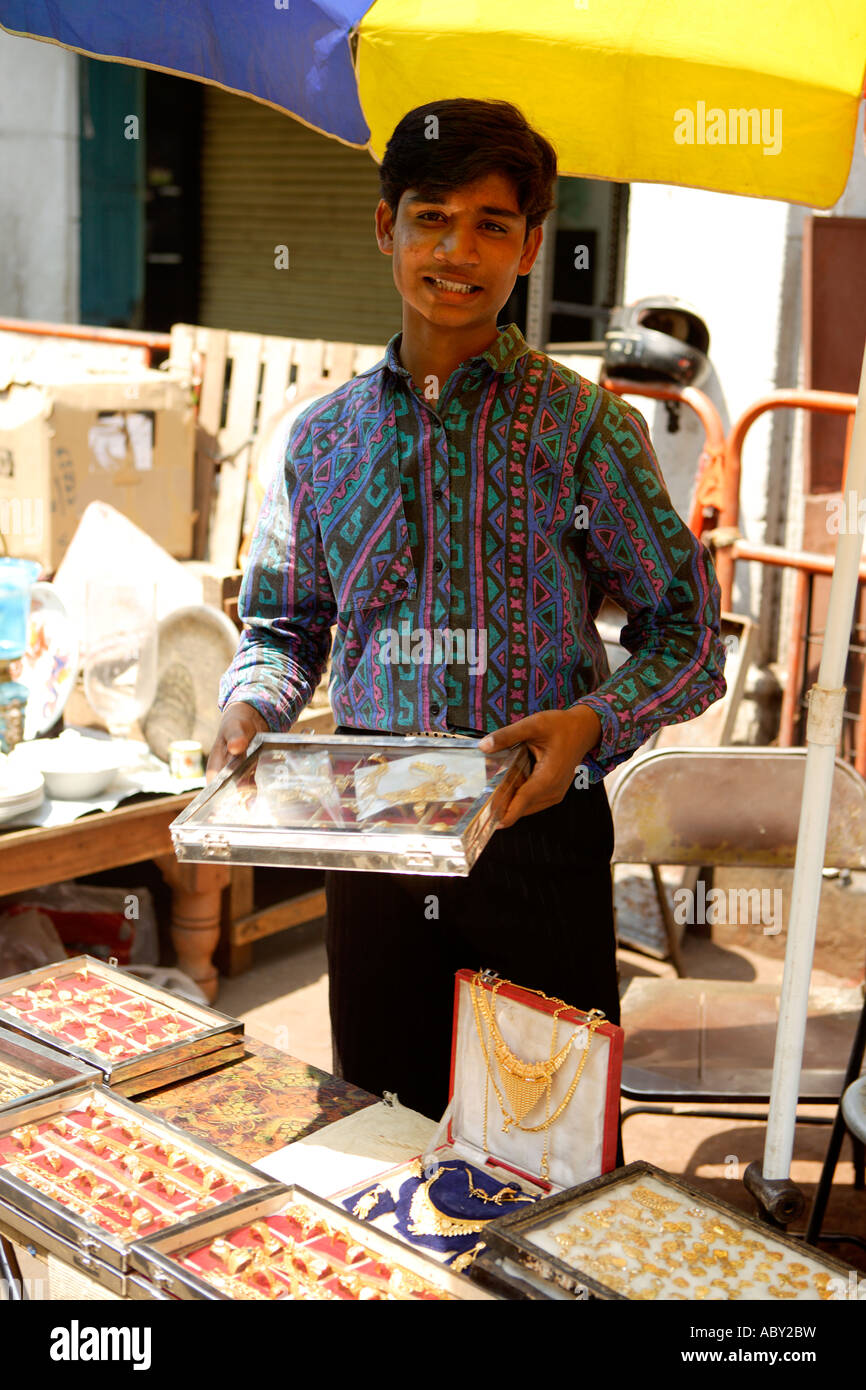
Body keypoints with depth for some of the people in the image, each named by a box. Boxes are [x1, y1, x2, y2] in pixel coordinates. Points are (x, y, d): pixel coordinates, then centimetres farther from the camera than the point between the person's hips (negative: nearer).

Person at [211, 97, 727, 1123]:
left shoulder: (585, 427, -3)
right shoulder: (323, 436, 7)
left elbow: (686, 634, -2)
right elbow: (284, 621, 16)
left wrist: (592, 722, -20)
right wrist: (250, 704, -4)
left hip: (540, 836, -3)